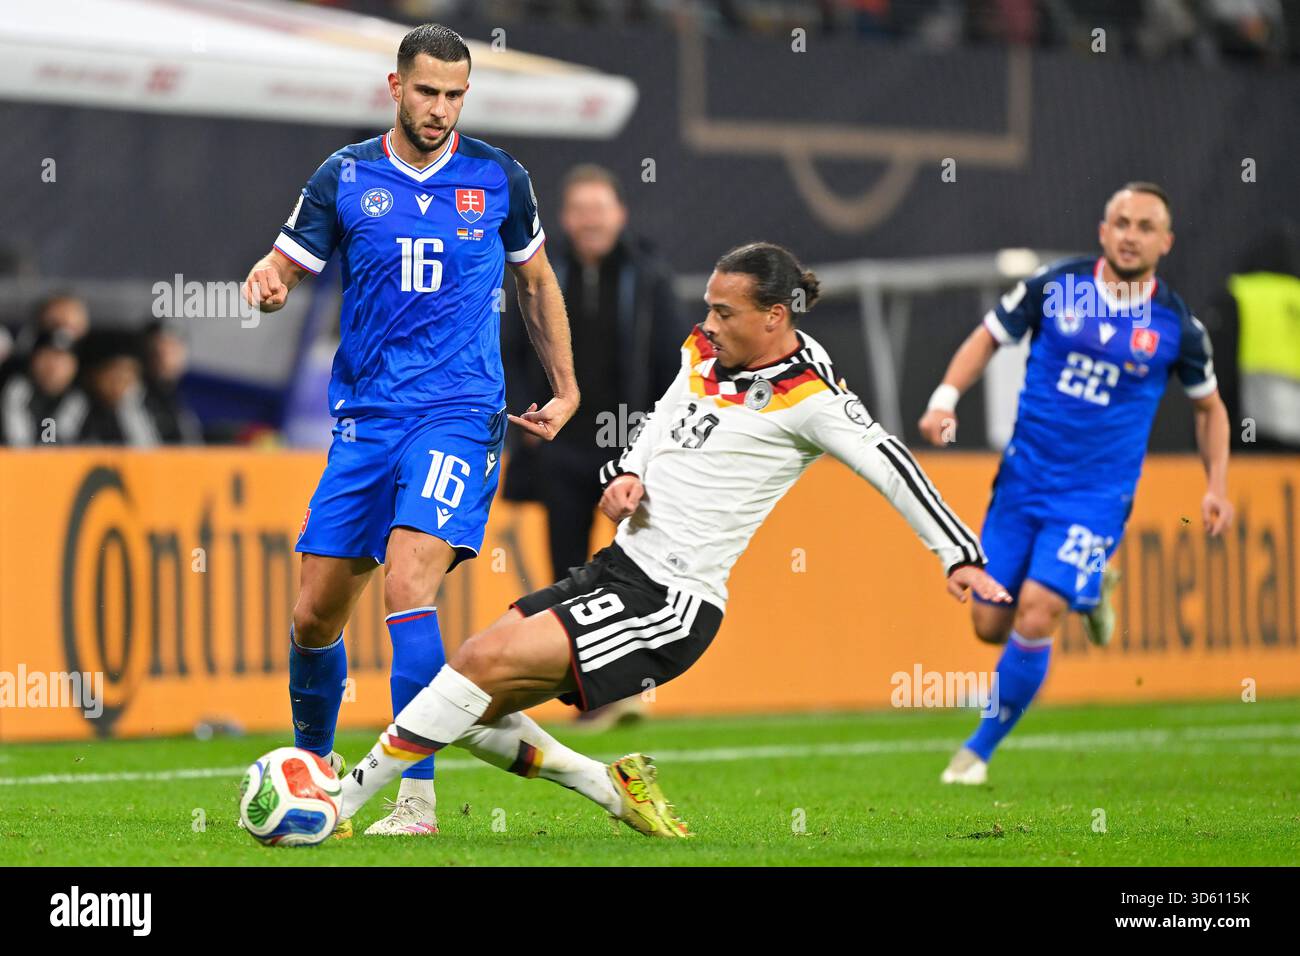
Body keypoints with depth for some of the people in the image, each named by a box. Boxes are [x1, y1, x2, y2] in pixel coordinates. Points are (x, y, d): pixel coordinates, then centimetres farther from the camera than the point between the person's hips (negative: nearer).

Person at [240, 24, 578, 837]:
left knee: (408, 588, -22)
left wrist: (567, 389, 17)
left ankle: (418, 798, -21)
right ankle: (314, 763, 31)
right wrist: (266, 282, -18)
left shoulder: (498, 179, 3)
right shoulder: (345, 177, 3)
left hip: (459, 413, -3)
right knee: (315, 614, 5)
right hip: (364, 418, 3)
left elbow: (536, 281, 18)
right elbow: (286, 265, 7)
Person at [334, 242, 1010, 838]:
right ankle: (617, 789, 16)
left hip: (673, 601, -9)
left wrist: (961, 557, -12)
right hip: (619, 566, 9)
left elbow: (891, 467, -11)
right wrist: (627, 476, 5)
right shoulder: (703, 351, 10)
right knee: (468, 703, 3)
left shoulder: (809, 397, -12)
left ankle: (339, 806, -15)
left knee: (486, 662, -21)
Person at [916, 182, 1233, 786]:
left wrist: (1216, 486, 1)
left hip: (1096, 496, -2)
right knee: (990, 624, 6)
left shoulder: (1177, 325, -4)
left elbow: (1208, 406, 12)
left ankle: (980, 750, 2)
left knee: (1034, 617, -17)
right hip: (1023, 480, 2)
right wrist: (944, 400, -8)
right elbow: (988, 337, 7)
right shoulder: (1055, 285, -4)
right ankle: (1088, 588, 37)